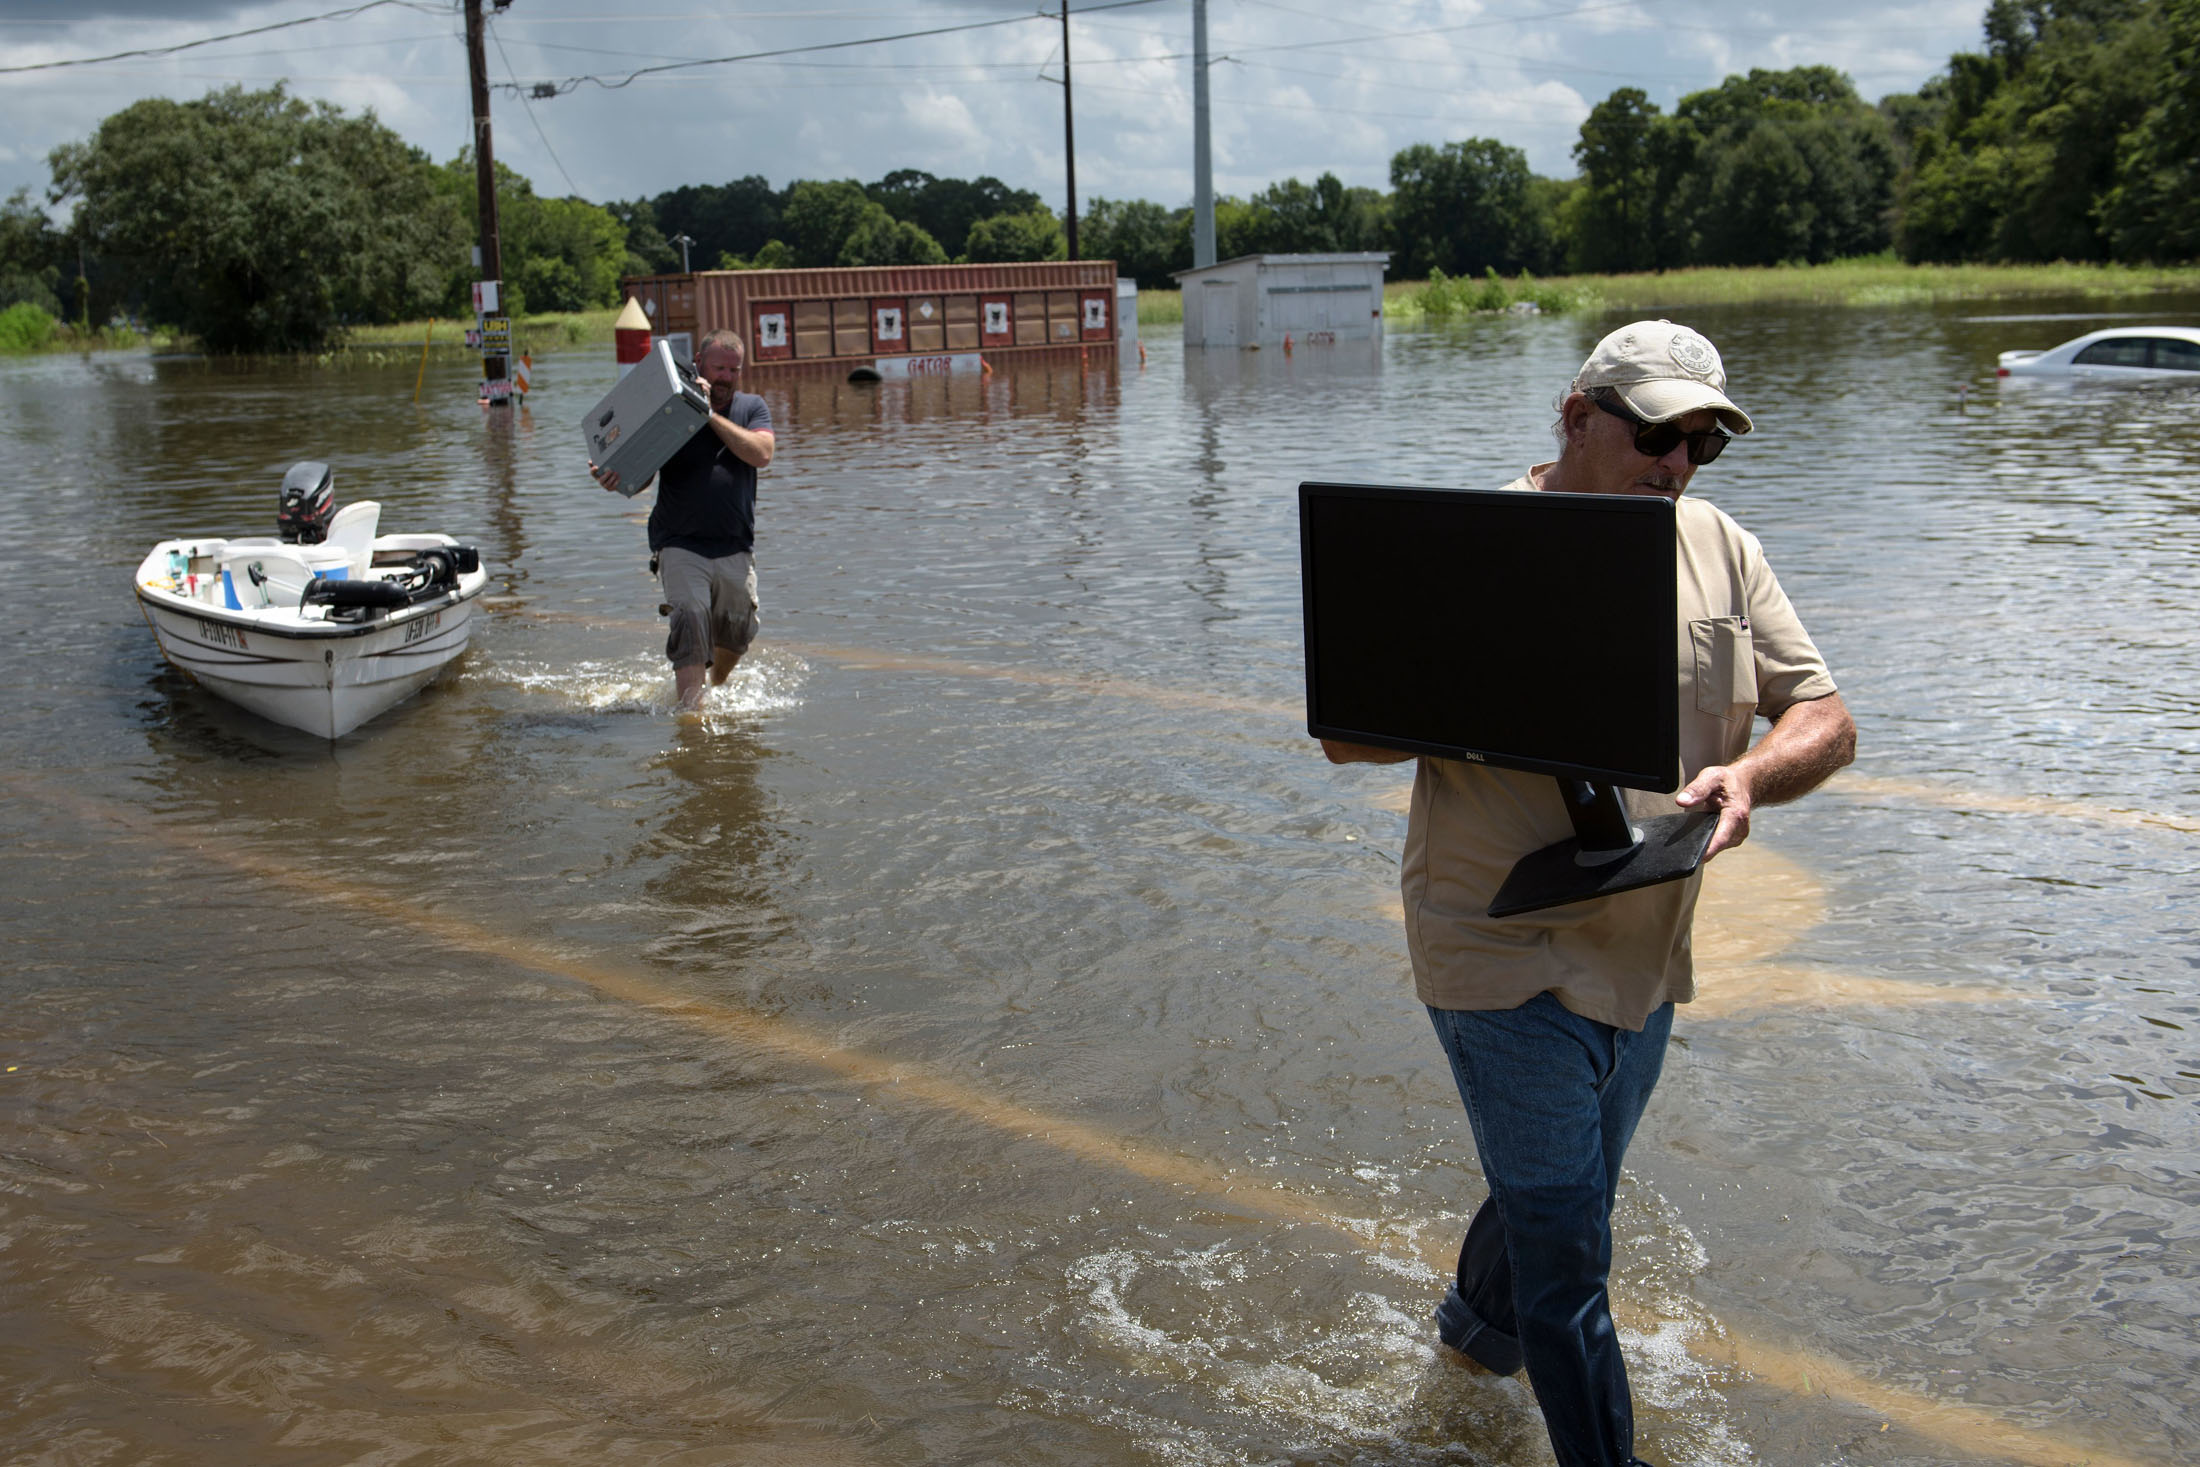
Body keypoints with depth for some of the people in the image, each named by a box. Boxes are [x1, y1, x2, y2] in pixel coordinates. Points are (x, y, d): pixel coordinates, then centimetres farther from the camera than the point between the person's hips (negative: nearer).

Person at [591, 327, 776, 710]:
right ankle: (692, 707, -18)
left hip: (736, 548, 3)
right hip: (681, 545, -3)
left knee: (737, 634, 10)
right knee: (690, 619, -21)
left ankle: (718, 686, 40)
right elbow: (641, 476, 1)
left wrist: (712, 415, -13)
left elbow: (761, 454, -10)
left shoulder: (751, 407, 9)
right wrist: (615, 479, -22)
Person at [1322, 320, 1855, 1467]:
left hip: (1645, 952, 6)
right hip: (1507, 952, -6)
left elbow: (1825, 718, 2)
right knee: (1566, 1243, -3)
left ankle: (1478, 1315, 54)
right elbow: (1348, 731, -10)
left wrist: (1749, 775, -21)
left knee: (1569, 1191, 25)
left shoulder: (1722, 552, 4)